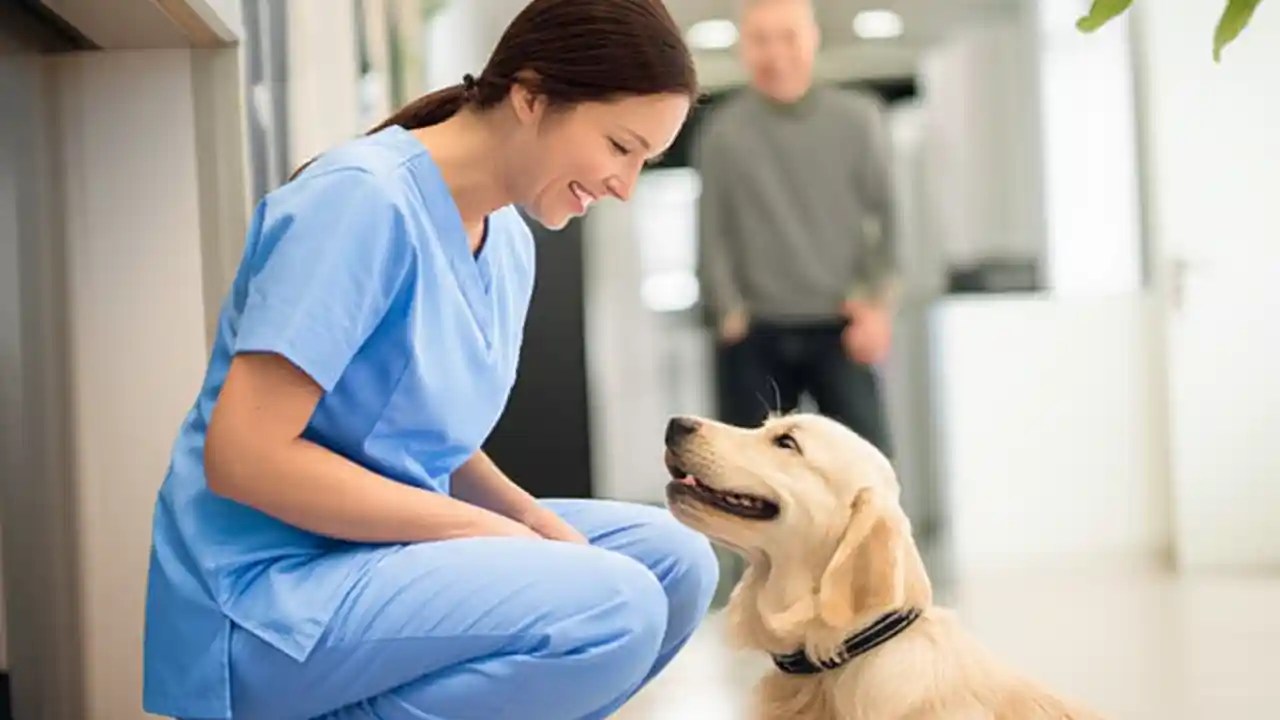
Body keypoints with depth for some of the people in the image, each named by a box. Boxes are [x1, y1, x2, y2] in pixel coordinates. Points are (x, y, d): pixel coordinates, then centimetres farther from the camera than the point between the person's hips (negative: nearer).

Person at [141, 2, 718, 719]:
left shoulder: (509, 243, 9)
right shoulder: (365, 199, -18)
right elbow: (243, 455, -23)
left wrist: (530, 520, -6)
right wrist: (482, 527, -18)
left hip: (381, 548, 9)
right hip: (267, 587, -9)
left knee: (673, 562, 6)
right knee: (611, 608, -24)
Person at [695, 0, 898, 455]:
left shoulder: (856, 119, 3)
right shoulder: (723, 133, 1)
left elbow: (886, 217, 4)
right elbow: (711, 235, 2)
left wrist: (879, 304, -5)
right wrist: (730, 313, -7)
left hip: (839, 327, 0)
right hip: (756, 334, 0)